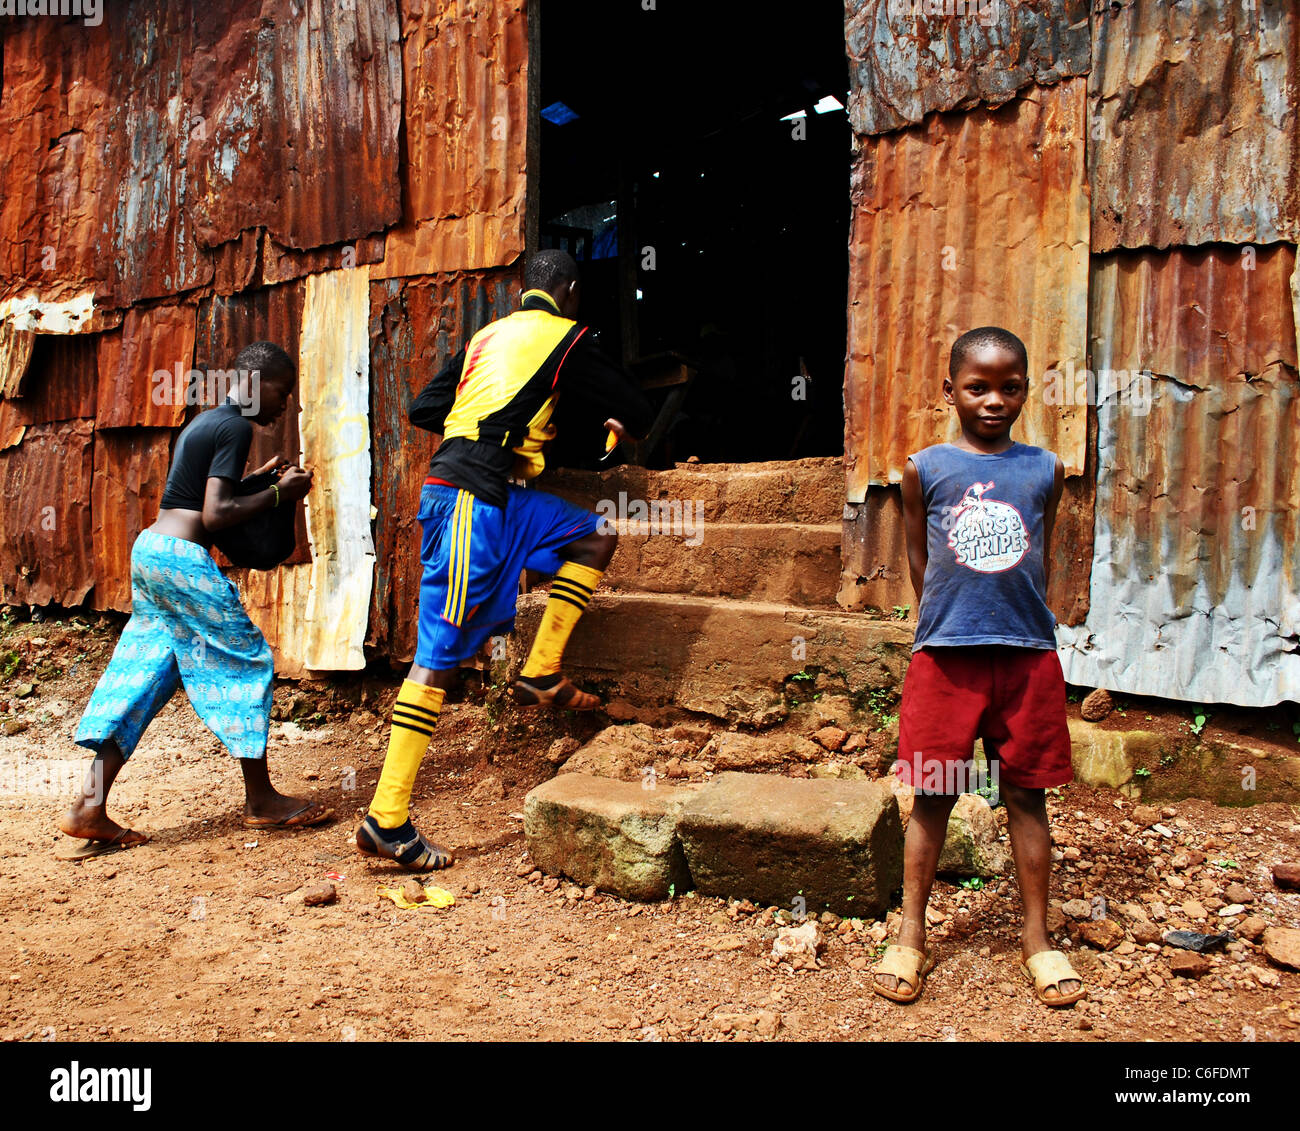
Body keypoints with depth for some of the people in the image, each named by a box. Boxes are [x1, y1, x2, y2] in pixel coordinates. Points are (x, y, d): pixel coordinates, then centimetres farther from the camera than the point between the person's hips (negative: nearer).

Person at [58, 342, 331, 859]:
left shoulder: (204, 422, 19)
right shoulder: (236, 428, -11)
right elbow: (215, 515, -19)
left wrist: (257, 477, 18)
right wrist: (278, 493, -9)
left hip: (150, 548, 10)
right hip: (184, 561, -10)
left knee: (143, 672, 9)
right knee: (246, 661, 0)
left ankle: (90, 807, 7)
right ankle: (260, 801, 8)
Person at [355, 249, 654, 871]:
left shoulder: (487, 336, 23)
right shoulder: (566, 337, 3)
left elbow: (424, 410, 21)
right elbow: (633, 408, 10)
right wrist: (624, 427, 34)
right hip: (472, 497, -8)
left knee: (597, 536, 15)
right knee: (438, 654, -8)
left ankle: (541, 675, 10)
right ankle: (386, 820, -5)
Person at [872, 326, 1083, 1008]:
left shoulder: (1045, 470, 6)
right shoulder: (925, 469, 1)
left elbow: (1040, 561, 15)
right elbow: (919, 567, 8)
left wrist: (1022, 626, 12)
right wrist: (951, 627, 10)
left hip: (1029, 657, 2)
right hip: (945, 656, -1)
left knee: (1026, 794, 10)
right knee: (932, 796, 6)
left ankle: (1036, 938, 24)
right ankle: (911, 936, 18)